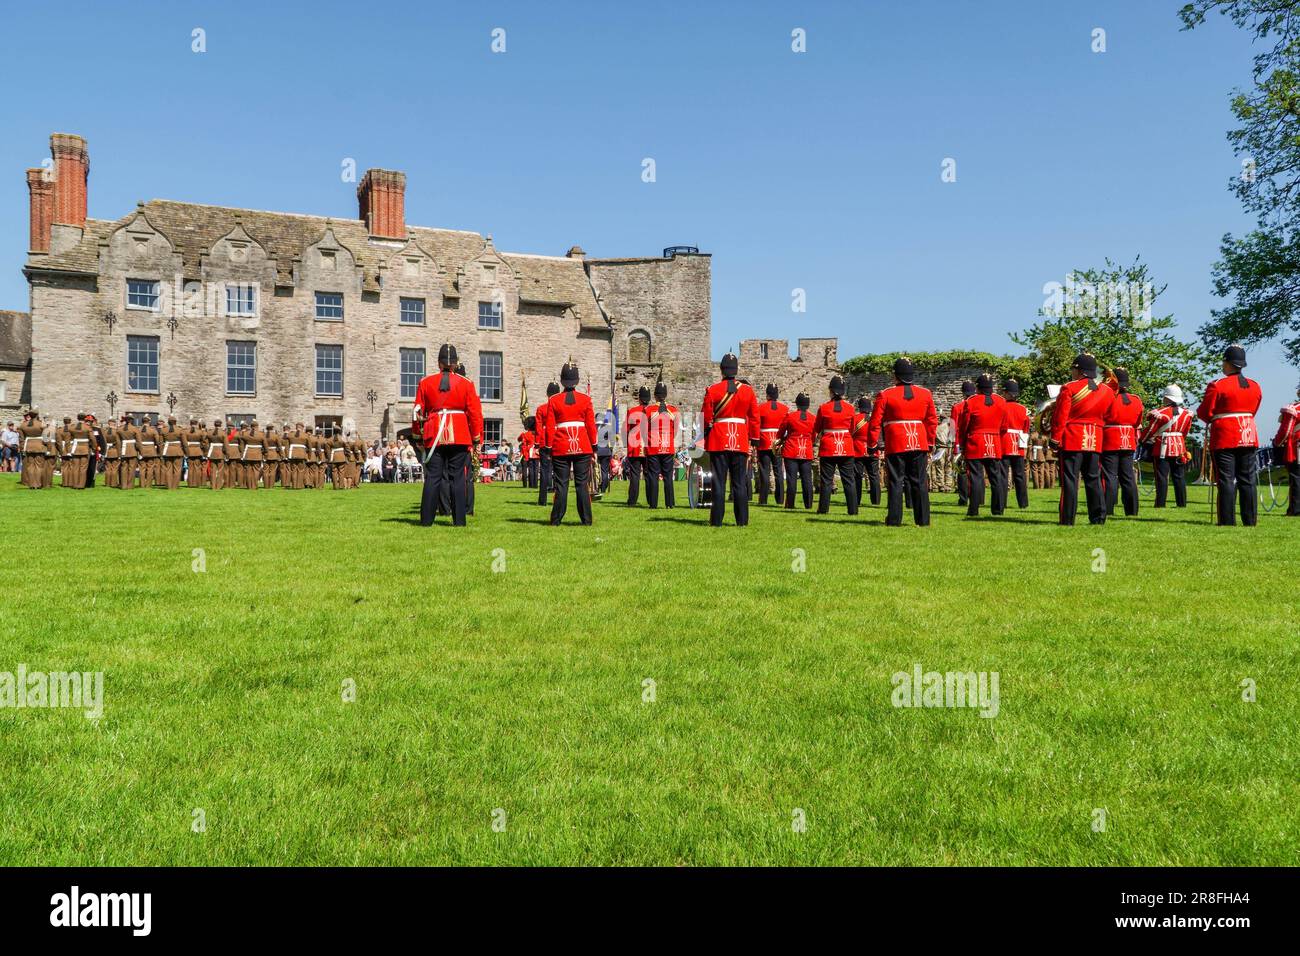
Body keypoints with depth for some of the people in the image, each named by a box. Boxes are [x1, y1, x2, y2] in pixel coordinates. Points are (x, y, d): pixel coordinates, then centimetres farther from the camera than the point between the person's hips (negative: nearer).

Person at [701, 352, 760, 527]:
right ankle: (742, 520, 8)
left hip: (718, 441, -2)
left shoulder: (712, 390, -3)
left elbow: (706, 418, -3)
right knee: (740, 482, 7)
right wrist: (754, 441, 14)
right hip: (741, 442, 2)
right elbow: (754, 418, 6)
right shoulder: (748, 390, 3)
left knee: (719, 481, 2)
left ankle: (717, 520, 2)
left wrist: (705, 438, 10)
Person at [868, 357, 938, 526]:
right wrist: (930, 444, 19)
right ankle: (923, 520, 10)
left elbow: (876, 422, -3)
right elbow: (932, 421, 11)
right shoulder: (926, 394, 7)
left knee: (896, 482, 2)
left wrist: (872, 444, 4)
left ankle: (894, 519, 2)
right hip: (919, 444, 3)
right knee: (919, 482, 8)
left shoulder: (885, 395, -3)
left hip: (895, 445, -3)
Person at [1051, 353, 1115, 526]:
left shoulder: (1069, 388, -9)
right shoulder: (1107, 391, 9)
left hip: (1072, 440, -5)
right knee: (1094, 479, 11)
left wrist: (1055, 440, -6)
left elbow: (1060, 417, -10)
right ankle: (1098, 517, 12)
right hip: (1095, 441, 5)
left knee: (1070, 480, -3)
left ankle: (1067, 518, -3)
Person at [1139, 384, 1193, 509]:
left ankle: (1161, 503, -3)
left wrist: (1141, 440, 9)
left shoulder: (1160, 413, -13)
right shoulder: (1186, 414, 4)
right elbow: (1185, 432, 12)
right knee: (1179, 477, 10)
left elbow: (1150, 430, -7)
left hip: (1162, 448, -5)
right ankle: (1182, 503, 13)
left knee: (1162, 476, -2)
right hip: (1179, 448, 5)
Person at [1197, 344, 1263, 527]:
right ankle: (1250, 521, 10)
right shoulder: (1255, 386, 10)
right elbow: (1253, 411, 18)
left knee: (1227, 481, -3)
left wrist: (1213, 419, 13)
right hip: (1249, 437, 5)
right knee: (1248, 481, 8)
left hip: (1225, 439, -5)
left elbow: (1204, 413, -7)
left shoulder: (1217, 386, -10)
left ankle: (1228, 522, -4)